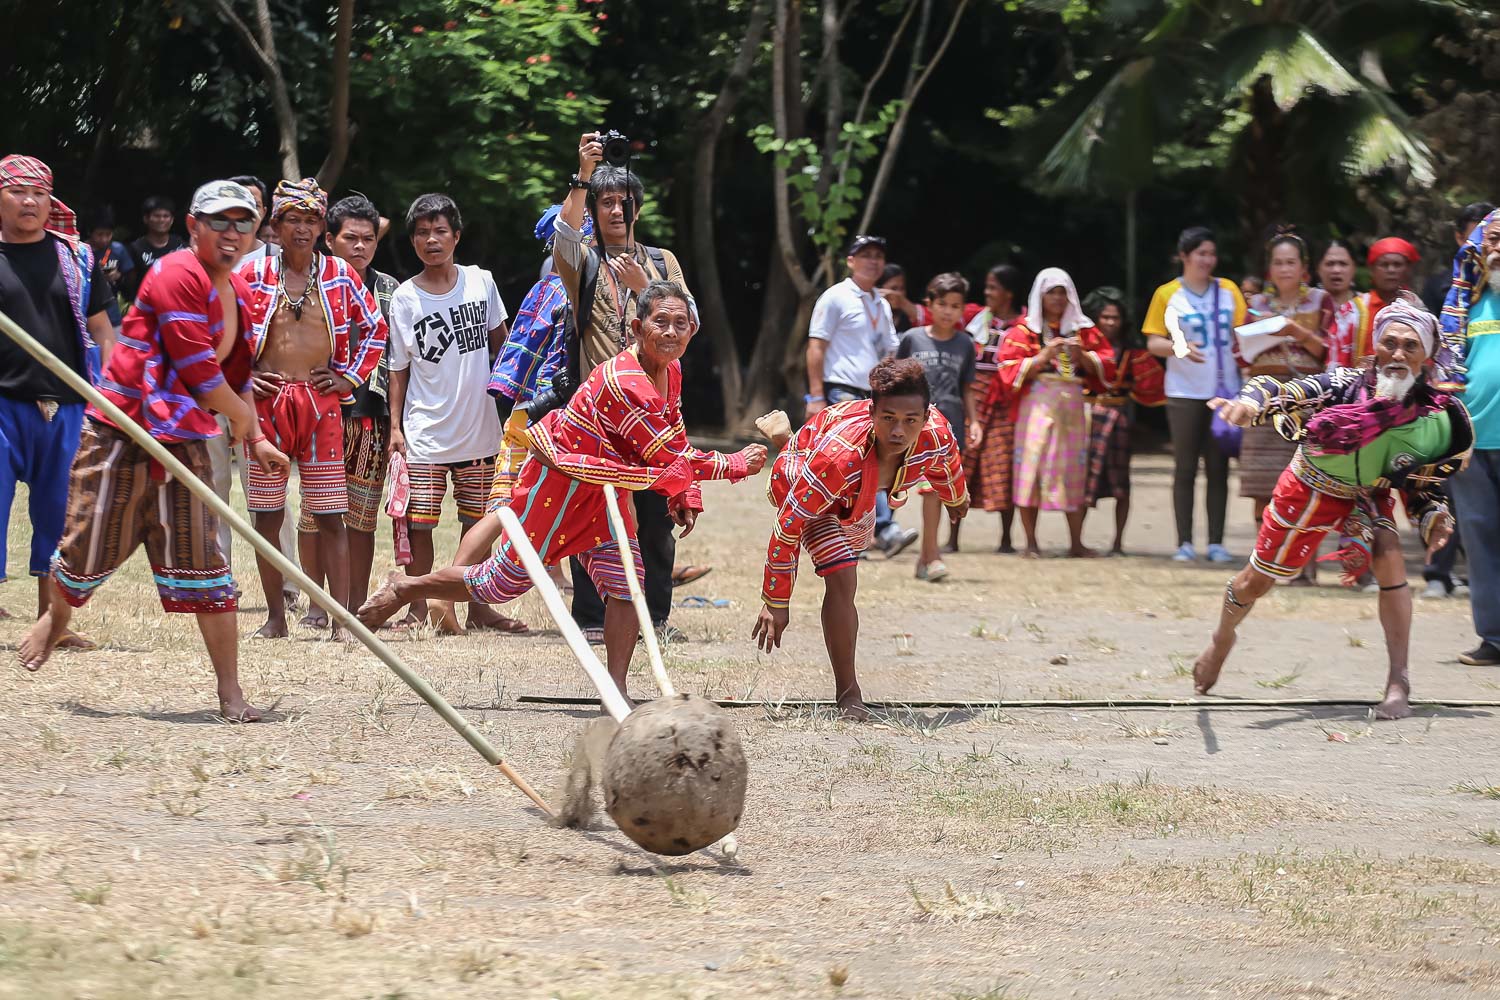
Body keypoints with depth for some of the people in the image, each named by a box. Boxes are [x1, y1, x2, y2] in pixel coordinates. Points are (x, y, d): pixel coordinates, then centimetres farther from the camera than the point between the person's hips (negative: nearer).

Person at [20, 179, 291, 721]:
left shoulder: (239, 292, 12)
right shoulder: (178, 275, -15)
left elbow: (236, 373, 24)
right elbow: (198, 369, -18)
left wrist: (256, 440, 17)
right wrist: (242, 416, -3)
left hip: (185, 441, 6)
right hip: (121, 430, -6)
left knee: (203, 564, -2)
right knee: (91, 548, 5)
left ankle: (231, 694, -2)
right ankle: (57, 615, 39)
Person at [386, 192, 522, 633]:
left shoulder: (481, 282, 3)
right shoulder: (405, 297, -2)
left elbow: (499, 342, 17)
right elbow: (399, 368, 2)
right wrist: (395, 426, -3)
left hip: (478, 427, 2)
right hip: (425, 432, -2)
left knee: (477, 521, 9)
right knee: (420, 522, -3)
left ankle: (478, 606, 17)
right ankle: (419, 609, 5)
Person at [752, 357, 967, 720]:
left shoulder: (936, 434, -37)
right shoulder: (838, 456, -50)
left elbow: (945, 461, -9)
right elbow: (788, 528, -39)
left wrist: (956, 497, 14)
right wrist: (776, 603, -33)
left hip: (858, 494, 6)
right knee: (842, 579, -26)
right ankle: (848, 693, -9)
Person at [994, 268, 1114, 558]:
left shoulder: (1083, 330, 14)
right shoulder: (1024, 331, 5)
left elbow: (1104, 365, 12)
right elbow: (1011, 370, -3)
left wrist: (1082, 355, -6)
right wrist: (1044, 356, -14)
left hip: (1072, 404, 3)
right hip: (1037, 403, -3)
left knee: (1074, 472, 2)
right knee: (1031, 469, -7)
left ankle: (1076, 543, 6)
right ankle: (1031, 543, -4)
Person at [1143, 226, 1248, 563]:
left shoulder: (1228, 290, 8)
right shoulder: (1167, 295, 2)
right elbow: (1153, 343, 0)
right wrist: (1180, 348, -19)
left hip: (1224, 390, 2)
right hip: (1184, 393, -2)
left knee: (1218, 467, 3)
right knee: (1185, 467, 1)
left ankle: (1216, 542, 6)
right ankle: (1184, 542, 5)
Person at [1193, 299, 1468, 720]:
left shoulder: (1436, 421, -22)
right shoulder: (1344, 387, -32)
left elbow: (1420, 484, -4)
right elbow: (1279, 395, -44)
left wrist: (1433, 517, -22)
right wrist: (1250, 402, -66)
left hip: (1368, 497, 1)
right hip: (1309, 489, -1)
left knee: (1390, 558, -28)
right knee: (1255, 583, 12)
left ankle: (1398, 685, -23)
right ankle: (1222, 640, 47)